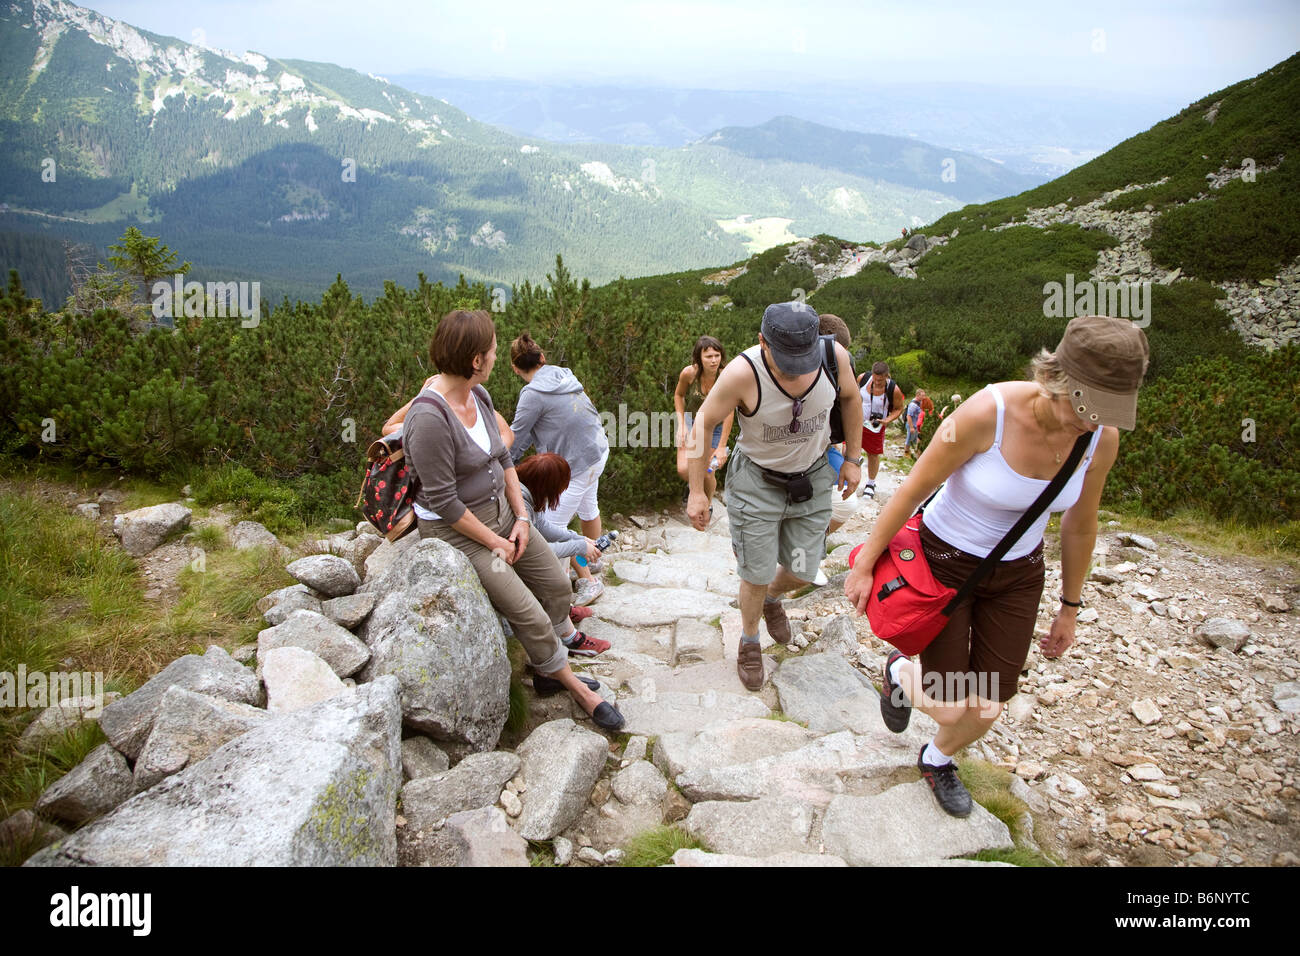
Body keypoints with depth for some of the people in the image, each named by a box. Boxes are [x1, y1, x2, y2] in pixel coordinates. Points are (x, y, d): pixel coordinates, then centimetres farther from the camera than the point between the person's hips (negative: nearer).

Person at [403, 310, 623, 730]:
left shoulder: (478, 394, -1)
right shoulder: (429, 419, -28)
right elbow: (444, 501, -25)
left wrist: (521, 516, 1)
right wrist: (494, 542, -15)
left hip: (499, 509, 9)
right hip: (455, 530, -9)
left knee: (556, 584, 10)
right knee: (528, 614, -9)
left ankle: (548, 672, 29)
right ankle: (575, 687, 13)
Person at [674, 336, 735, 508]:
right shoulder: (689, 373, -23)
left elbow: (729, 413, -20)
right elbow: (678, 395, -1)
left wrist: (722, 447, -20)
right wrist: (681, 424, -10)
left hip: (715, 426, -1)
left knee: (708, 475, 0)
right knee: (684, 470, -13)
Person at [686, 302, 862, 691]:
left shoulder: (834, 356, -20)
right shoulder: (742, 372, -30)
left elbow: (850, 398, 3)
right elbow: (703, 423, -15)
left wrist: (851, 459, 7)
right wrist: (697, 491, -11)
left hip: (812, 477, 3)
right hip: (756, 480, -3)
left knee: (802, 572, 10)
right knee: (757, 575, 4)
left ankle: (772, 599, 47)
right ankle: (749, 642, 34)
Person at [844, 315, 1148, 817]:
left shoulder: (1102, 437, -16)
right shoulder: (987, 413, -31)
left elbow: (1080, 525, 1)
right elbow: (913, 489, -20)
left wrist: (1070, 607, 12)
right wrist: (864, 565, -11)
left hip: (1017, 573, 4)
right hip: (945, 562, -4)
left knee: (987, 708, 8)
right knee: (948, 709, -2)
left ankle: (937, 760, 43)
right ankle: (900, 671, 35)